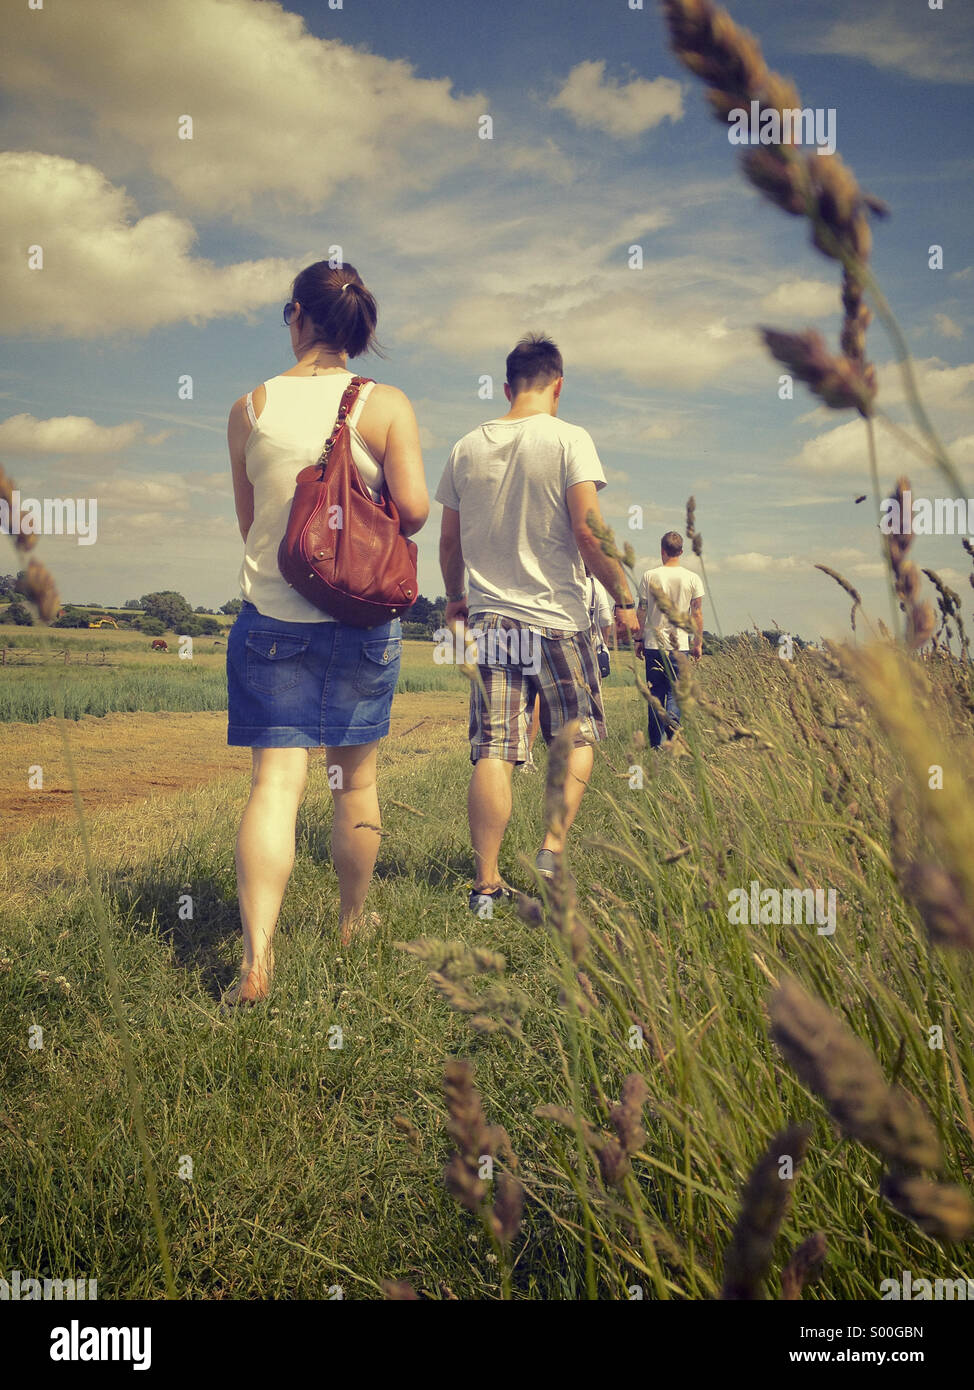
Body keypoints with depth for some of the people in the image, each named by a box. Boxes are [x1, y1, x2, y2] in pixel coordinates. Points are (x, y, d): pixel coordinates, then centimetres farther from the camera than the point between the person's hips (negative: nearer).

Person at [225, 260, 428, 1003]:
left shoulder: (250, 408, 1)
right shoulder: (387, 405, -4)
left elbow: (247, 520, 9)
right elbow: (414, 507, -13)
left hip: (271, 614, 0)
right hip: (362, 618, 0)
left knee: (274, 782, -3)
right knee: (357, 778, 15)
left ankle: (257, 956, -15)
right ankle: (353, 924, 31)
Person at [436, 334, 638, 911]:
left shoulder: (467, 448, 8)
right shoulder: (568, 440, -5)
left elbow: (449, 541, 14)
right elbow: (587, 530, -14)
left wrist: (455, 597, 30)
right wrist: (624, 597, -3)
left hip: (490, 618, 4)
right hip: (557, 617, -3)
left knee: (493, 753, 2)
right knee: (577, 738, 13)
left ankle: (487, 883, 2)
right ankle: (551, 853, 2)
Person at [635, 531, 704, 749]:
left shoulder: (649, 576, -1)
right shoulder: (692, 579, -1)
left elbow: (641, 612, 3)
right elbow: (697, 614, 2)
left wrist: (639, 640, 12)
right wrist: (698, 644, 10)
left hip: (653, 643, 1)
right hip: (680, 645, -1)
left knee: (656, 692, 6)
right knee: (675, 690, 6)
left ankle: (656, 744, 7)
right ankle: (672, 717, -22)